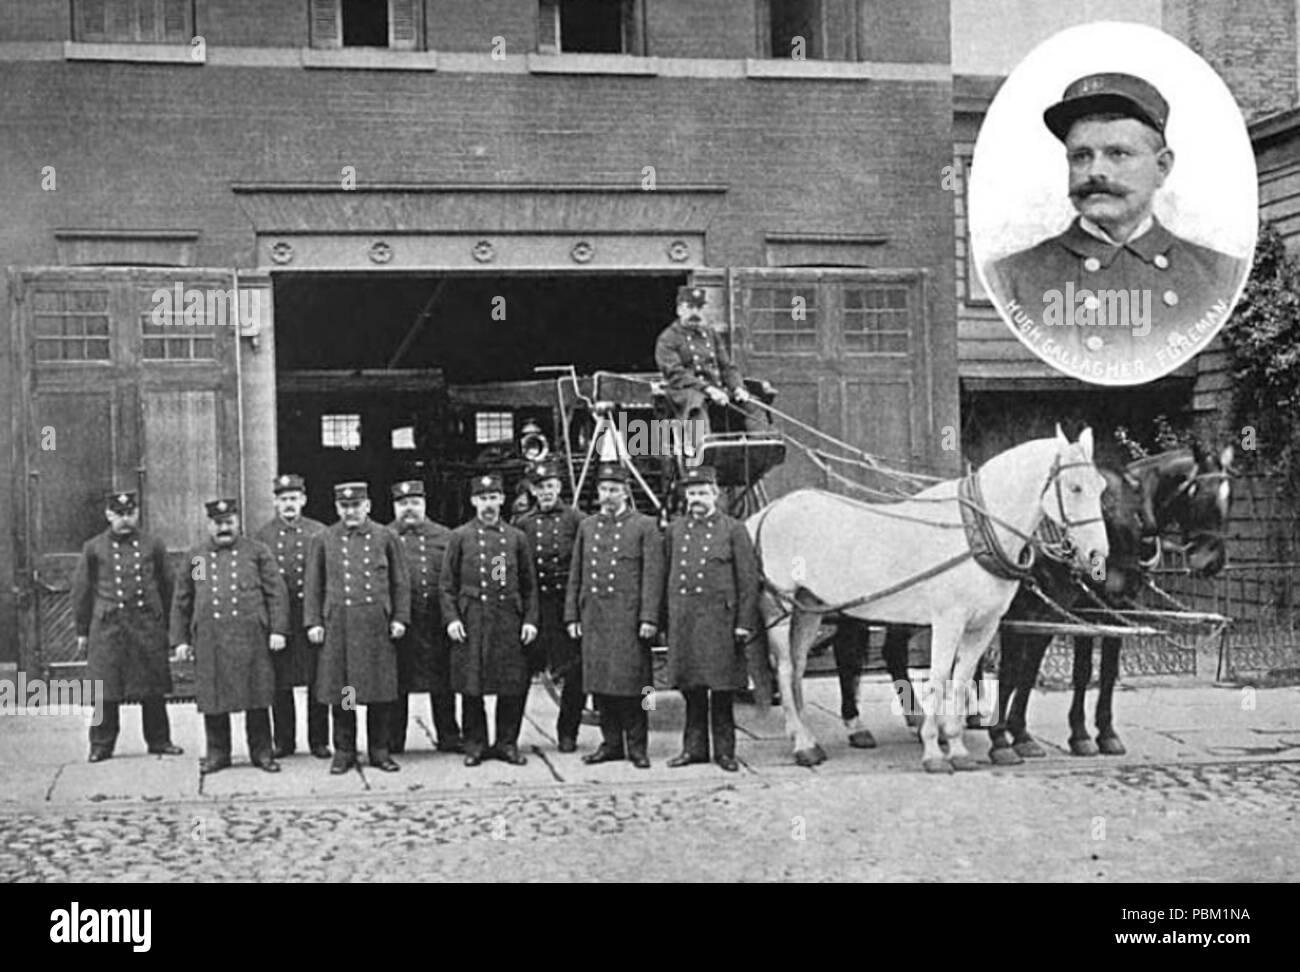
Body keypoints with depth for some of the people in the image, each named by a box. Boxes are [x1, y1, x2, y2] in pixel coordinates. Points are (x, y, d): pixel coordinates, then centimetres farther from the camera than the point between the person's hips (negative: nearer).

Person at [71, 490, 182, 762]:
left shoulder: (153, 546, 6)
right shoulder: (93, 548, 3)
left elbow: (166, 586, 14)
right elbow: (81, 591, 7)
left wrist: (163, 623, 14)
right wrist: (82, 631, 7)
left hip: (148, 627, 1)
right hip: (107, 627, -1)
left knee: (154, 689, 5)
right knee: (105, 689, 0)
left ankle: (159, 740, 16)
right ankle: (102, 744, 10)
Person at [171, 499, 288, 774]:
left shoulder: (257, 551, 7)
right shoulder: (194, 557, 12)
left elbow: (277, 593, 3)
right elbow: (181, 603, 13)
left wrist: (278, 630, -5)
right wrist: (180, 639, 8)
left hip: (251, 639, -1)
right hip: (209, 642, 2)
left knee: (257, 698, 2)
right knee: (212, 699, 3)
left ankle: (261, 752, 12)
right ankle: (217, 752, 15)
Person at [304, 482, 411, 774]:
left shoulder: (385, 538, 6)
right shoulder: (323, 540, 7)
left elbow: (400, 583, 8)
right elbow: (314, 586, 8)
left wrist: (400, 618, 1)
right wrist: (313, 622, 1)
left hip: (377, 626, 0)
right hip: (338, 626, 0)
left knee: (381, 693, 3)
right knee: (340, 690, 3)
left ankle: (379, 750, 14)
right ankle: (344, 752, 13)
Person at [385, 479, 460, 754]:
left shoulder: (443, 537, 10)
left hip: (436, 623, 1)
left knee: (443, 684, 5)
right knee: (396, 685, 4)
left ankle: (448, 738, 15)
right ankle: (392, 741, 13)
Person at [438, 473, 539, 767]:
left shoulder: (516, 538, 10)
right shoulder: (460, 537, 5)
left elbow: (529, 585, 11)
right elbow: (446, 584, 5)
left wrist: (530, 620, 2)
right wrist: (451, 618, -5)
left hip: (509, 620, 1)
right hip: (471, 621, -1)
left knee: (514, 687, 1)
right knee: (471, 687, 1)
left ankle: (507, 743, 14)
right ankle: (475, 744, 13)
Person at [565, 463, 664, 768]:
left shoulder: (645, 526, 1)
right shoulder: (587, 526, 14)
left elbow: (653, 575, -4)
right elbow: (575, 575, 16)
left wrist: (649, 618, -11)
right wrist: (572, 615, 9)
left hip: (628, 617, -4)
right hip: (594, 618, 4)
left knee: (632, 682, -3)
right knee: (600, 682, 6)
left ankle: (637, 745, 6)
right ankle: (611, 743, 16)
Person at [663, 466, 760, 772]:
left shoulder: (734, 530, 1)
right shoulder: (675, 530, 12)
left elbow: (748, 579, -1)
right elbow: (667, 574, 15)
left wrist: (745, 622, -7)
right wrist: (666, 618, 9)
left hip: (719, 618, -3)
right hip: (682, 619, 3)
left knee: (722, 689, 0)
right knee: (691, 689, 7)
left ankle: (725, 750, 9)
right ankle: (694, 747, 16)